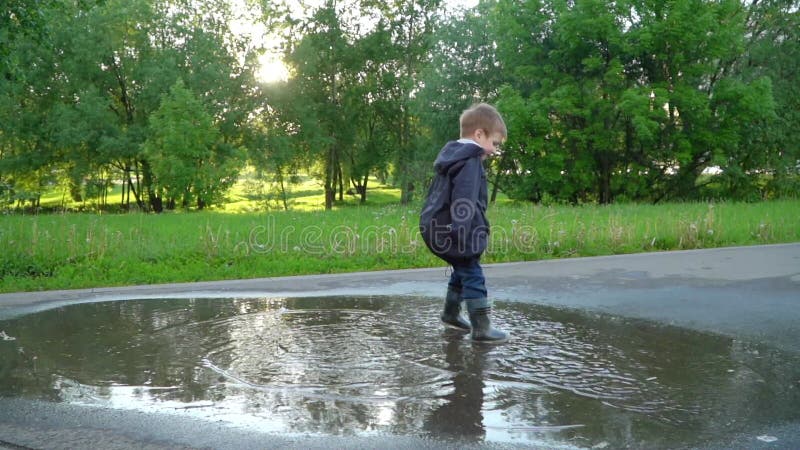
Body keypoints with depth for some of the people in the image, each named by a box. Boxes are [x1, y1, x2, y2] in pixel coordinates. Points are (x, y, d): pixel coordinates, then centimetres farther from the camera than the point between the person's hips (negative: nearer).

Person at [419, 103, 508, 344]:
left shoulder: (452, 155, 17)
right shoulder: (470, 161, -15)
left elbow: (436, 194, 26)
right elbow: (465, 200, -26)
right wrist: (461, 233, -31)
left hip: (438, 228, 10)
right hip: (455, 231, -10)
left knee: (463, 270, 23)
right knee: (473, 276, -6)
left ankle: (451, 313, 36)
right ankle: (481, 328, -4)